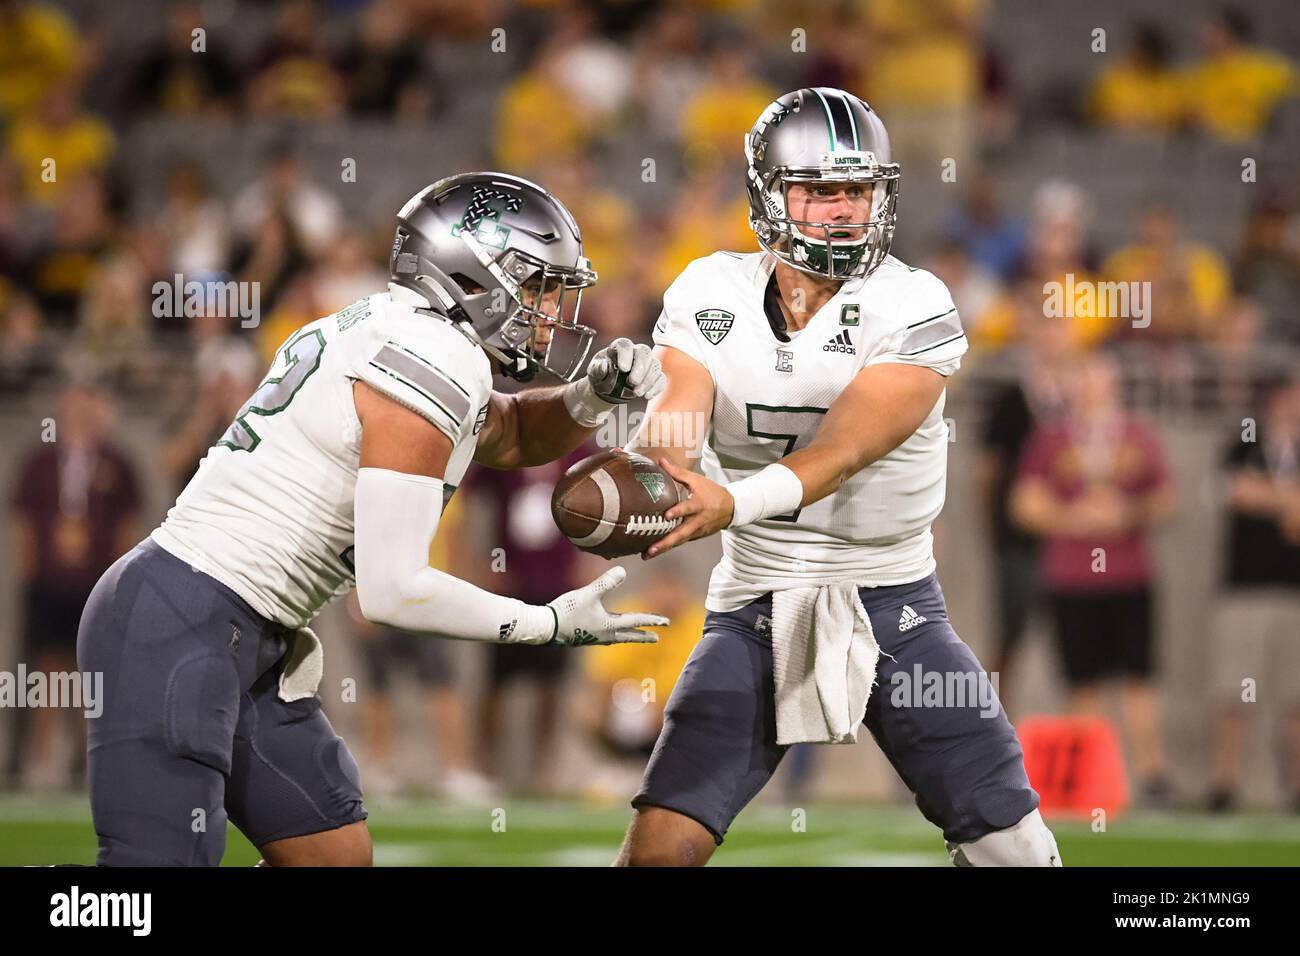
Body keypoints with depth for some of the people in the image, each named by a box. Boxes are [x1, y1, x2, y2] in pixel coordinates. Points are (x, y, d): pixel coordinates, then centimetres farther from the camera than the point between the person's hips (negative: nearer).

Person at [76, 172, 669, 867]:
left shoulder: (386, 337, 13)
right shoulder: (433, 373, -16)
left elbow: (512, 436, 33)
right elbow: (393, 592, -20)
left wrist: (595, 392, 11)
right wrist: (552, 623, -9)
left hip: (246, 645, 10)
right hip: (178, 628, -10)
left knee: (336, 854, 11)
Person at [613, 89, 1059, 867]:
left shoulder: (912, 309, -10)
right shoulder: (711, 296, -1)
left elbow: (844, 451, -24)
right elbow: (672, 422, -15)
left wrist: (735, 502, -43)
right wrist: (650, 474, -41)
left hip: (894, 607, -1)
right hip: (758, 610, 1)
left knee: (1013, 845, -3)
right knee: (662, 845, -11)